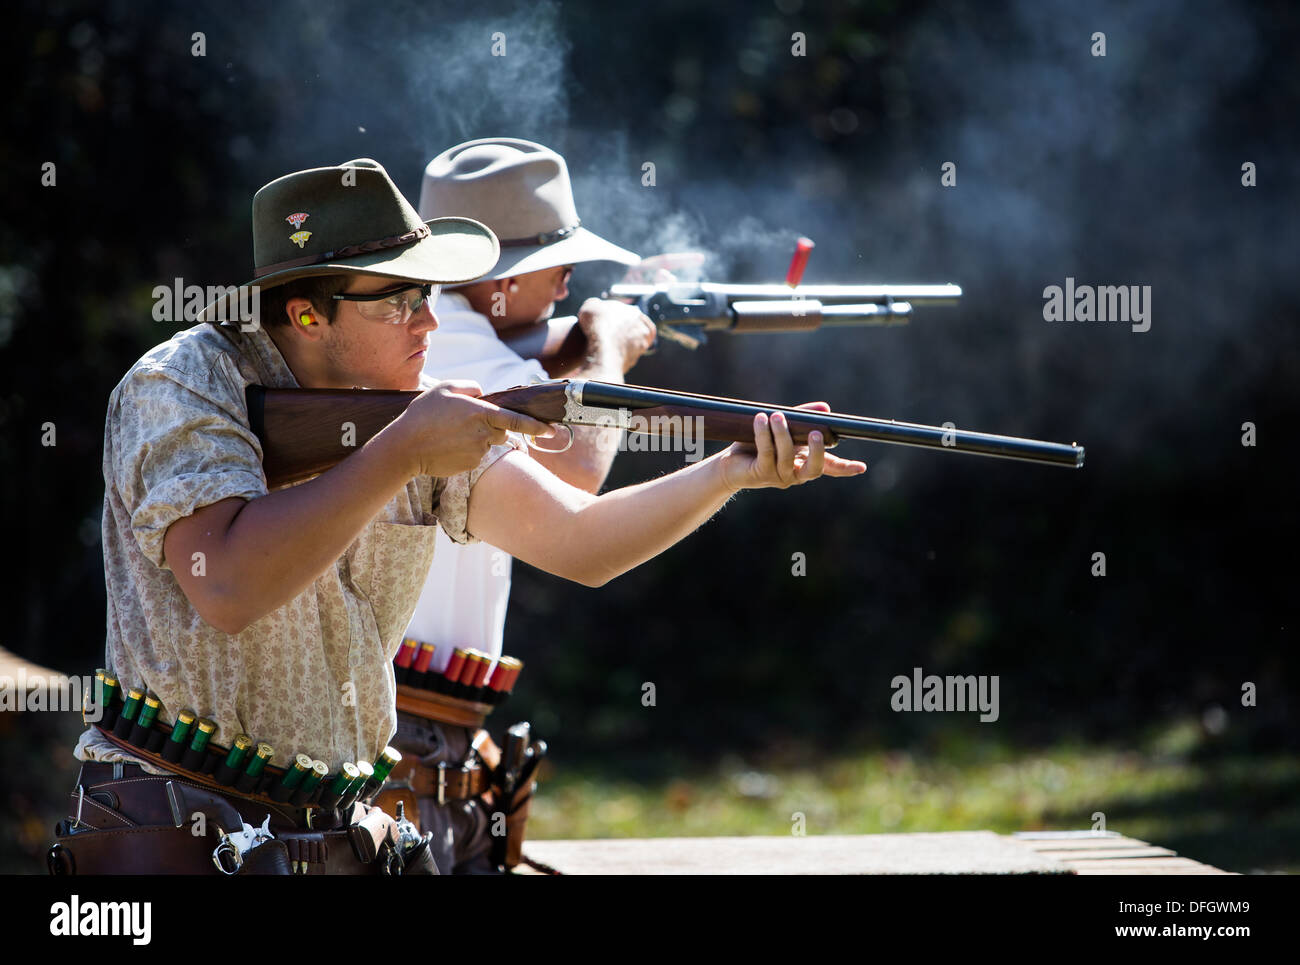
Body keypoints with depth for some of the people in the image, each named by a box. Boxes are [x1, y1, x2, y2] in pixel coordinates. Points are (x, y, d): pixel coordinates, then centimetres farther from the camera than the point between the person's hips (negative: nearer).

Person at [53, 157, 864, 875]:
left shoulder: (422, 414, 5)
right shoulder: (182, 389, -12)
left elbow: (577, 541, 2)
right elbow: (227, 588, -27)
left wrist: (731, 473, -14)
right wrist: (400, 454, -25)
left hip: (346, 833, 6)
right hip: (181, 837, -6)